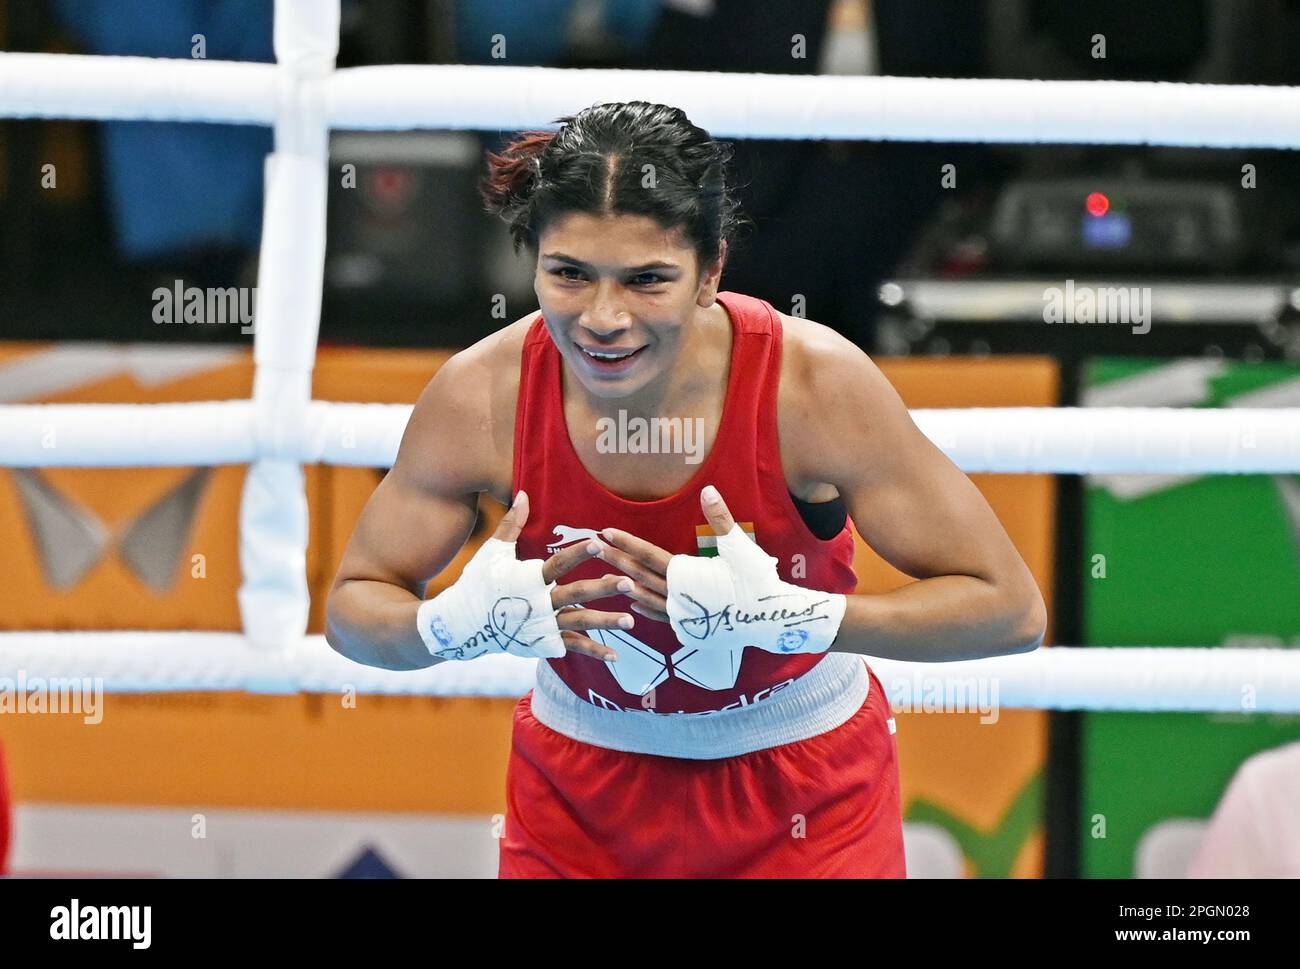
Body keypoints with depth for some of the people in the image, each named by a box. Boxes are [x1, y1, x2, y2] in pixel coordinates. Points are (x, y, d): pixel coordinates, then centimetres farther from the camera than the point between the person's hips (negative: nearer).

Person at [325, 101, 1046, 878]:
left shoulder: (818, 383, -26)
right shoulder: (480, 397, -21)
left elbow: (1010, 609, -22)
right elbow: (354, 609, -7)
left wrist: (791, 616, -35)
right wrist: (459, 624, -31)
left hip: (804, 808, -1)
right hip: (578, 797, 1)